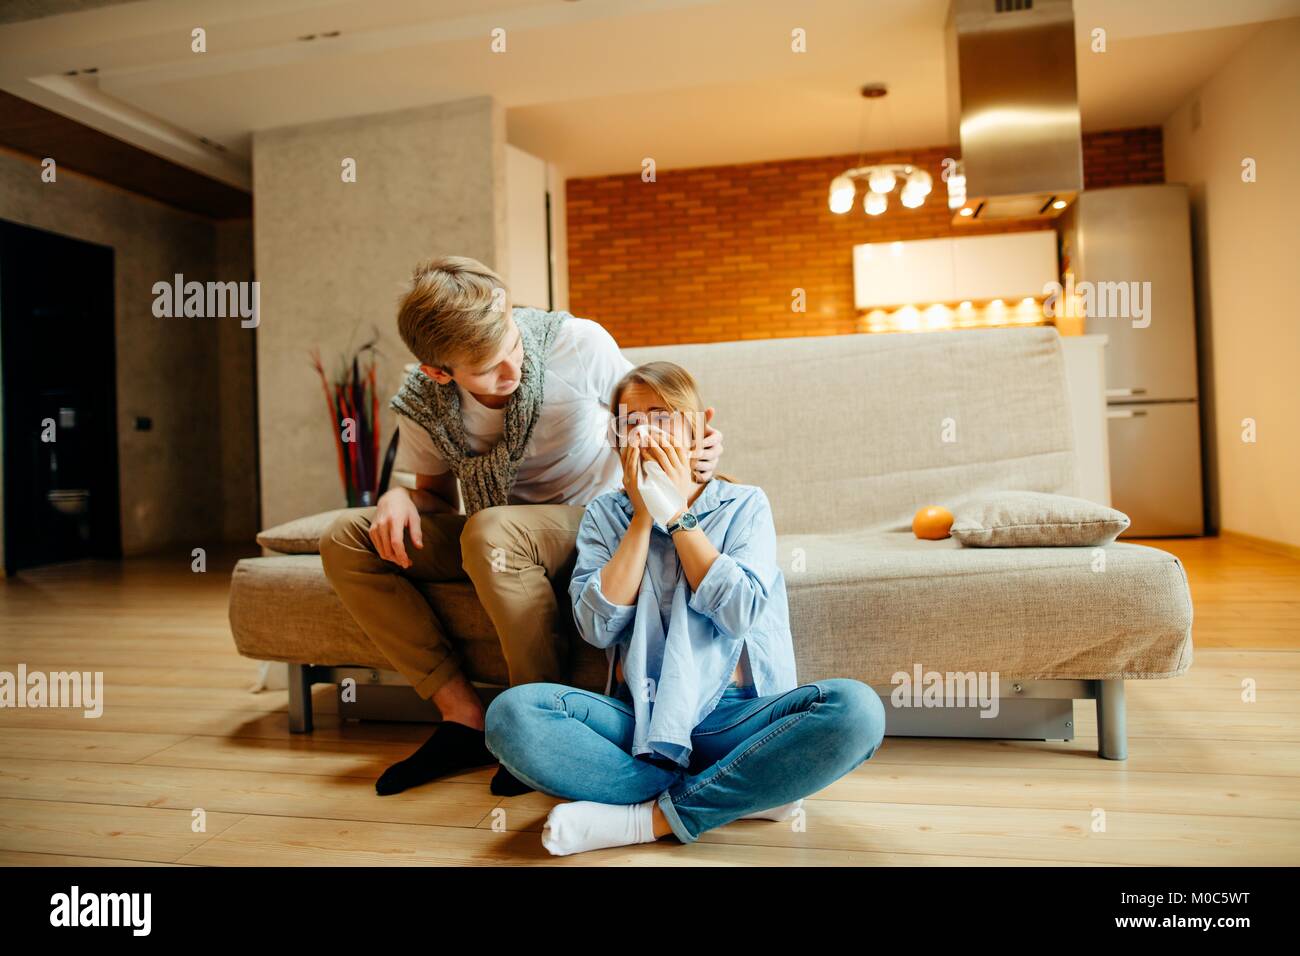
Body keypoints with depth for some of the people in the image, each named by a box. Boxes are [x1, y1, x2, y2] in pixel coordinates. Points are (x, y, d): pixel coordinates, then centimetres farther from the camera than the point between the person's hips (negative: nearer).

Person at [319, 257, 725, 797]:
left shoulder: (576, 343, -19)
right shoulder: (421, 404, -10)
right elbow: (438, 493, 8)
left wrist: (697, 450, -25)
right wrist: (401, 498, -16)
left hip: (590, 522, -4)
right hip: (488, 541, 5)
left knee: (490, 530, -37)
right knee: (345, 541, -11)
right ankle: (463, 716, -12)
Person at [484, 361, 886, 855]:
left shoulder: (744, 504, 9)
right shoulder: (605, 514, 12)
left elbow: (740, 613, -8)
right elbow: (598, 627, -3)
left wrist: (678, 512, -5)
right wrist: (643, 514, -5)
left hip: (733, 716, -1)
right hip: (638, 718, 1)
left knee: (856, 707, -29)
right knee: (512, 713, -27)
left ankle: (651, 817, -22)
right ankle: (742, 794, -21)